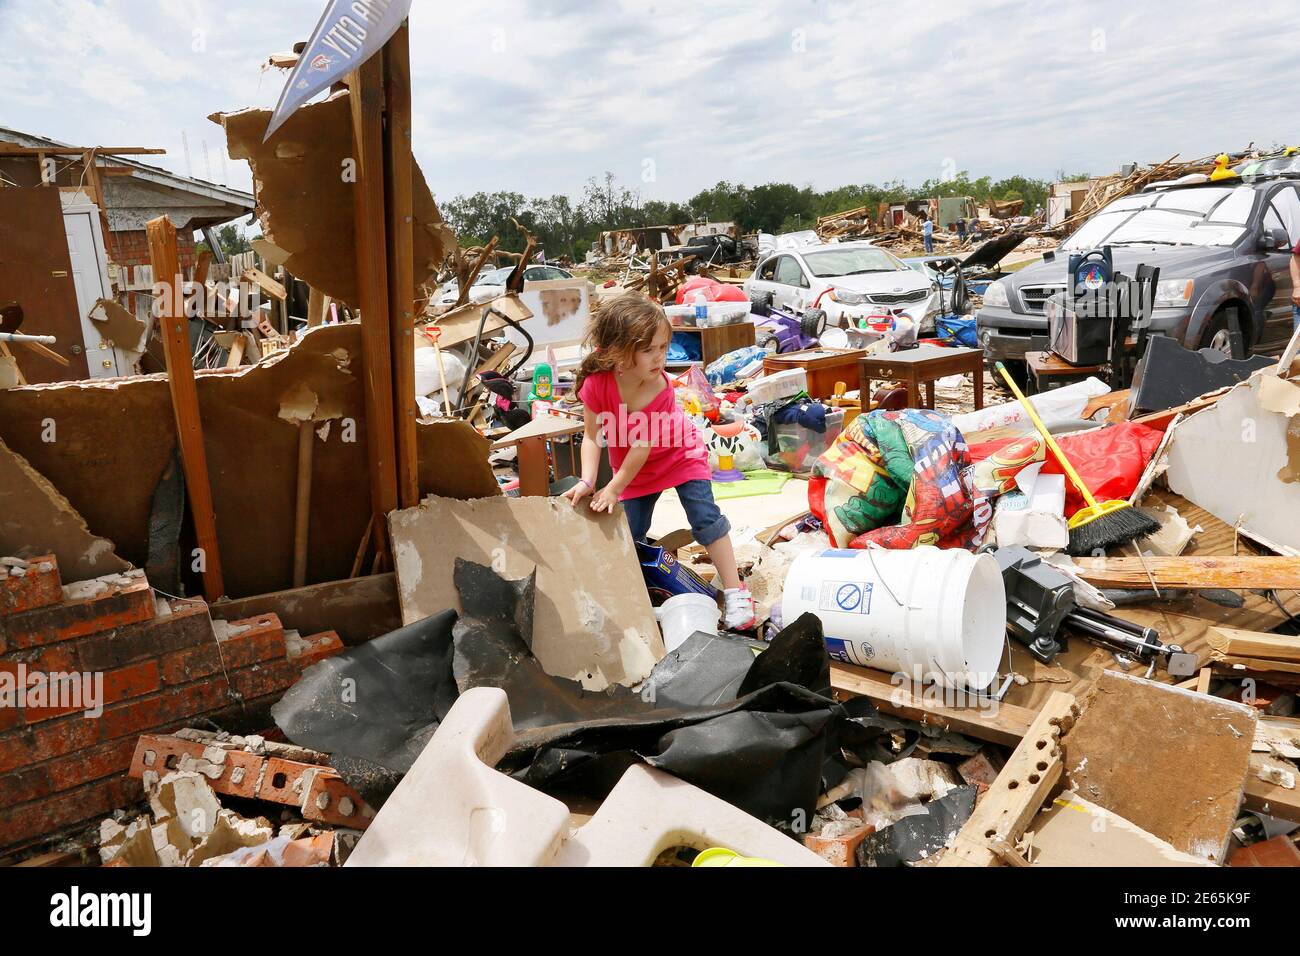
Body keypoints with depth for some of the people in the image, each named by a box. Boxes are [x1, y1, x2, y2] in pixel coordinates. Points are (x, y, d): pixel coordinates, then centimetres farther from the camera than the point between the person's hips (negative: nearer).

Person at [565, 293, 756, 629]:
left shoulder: (660, 389, -33)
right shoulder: (596, 384, -28)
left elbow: (642, 445, -29)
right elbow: (592, 437, -19)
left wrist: (614, 488, -25)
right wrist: (587, 481, -30)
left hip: (680, 455, -2)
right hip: (633, 468, 3)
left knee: (706, 517, -11)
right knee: (629, 535, 1)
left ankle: (735, 593, -3)